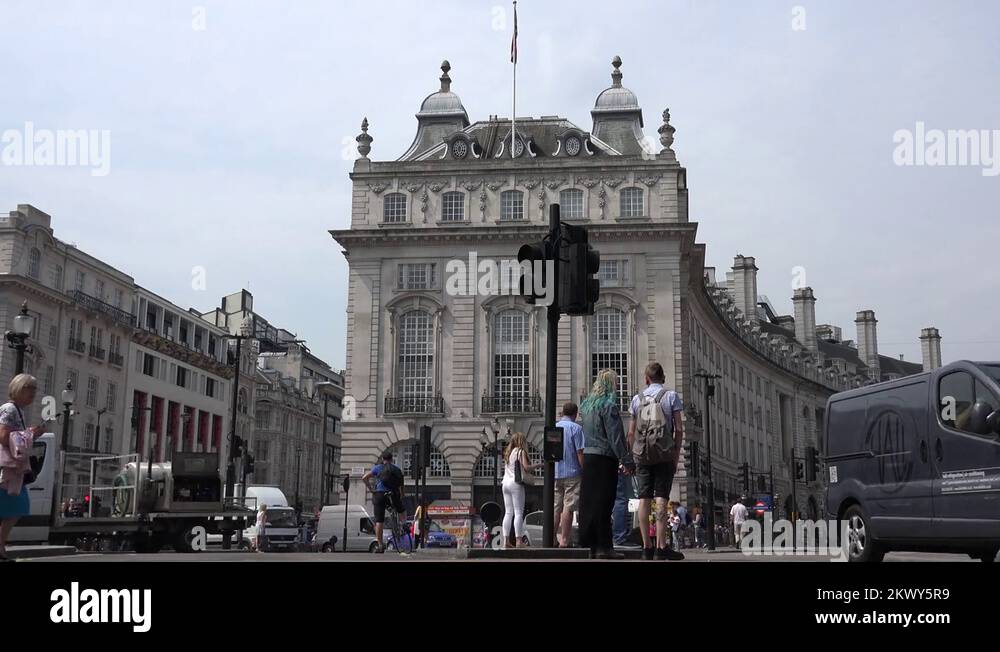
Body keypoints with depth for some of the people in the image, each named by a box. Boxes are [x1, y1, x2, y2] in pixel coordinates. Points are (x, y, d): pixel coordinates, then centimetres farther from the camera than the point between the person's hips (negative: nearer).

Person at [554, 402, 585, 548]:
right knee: (568, 508, -5)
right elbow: (580, 453, -11)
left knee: (556, 508, 10)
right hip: (572, 473, -6)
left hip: (554, 474, 6)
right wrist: (585, 471, -6)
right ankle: (564, 541, -7)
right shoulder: (575, 428, -6)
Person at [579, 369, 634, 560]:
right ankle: (603, 546, -5)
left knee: (589, 503, 8)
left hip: (588, 458, 8)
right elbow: (616, 437, -15)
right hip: (605, 459, -7)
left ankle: (590, 545, 12)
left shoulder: (587, 405, 15)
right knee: (603, 503, -5)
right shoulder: (609, 405, -10)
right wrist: (627, 461, -12)